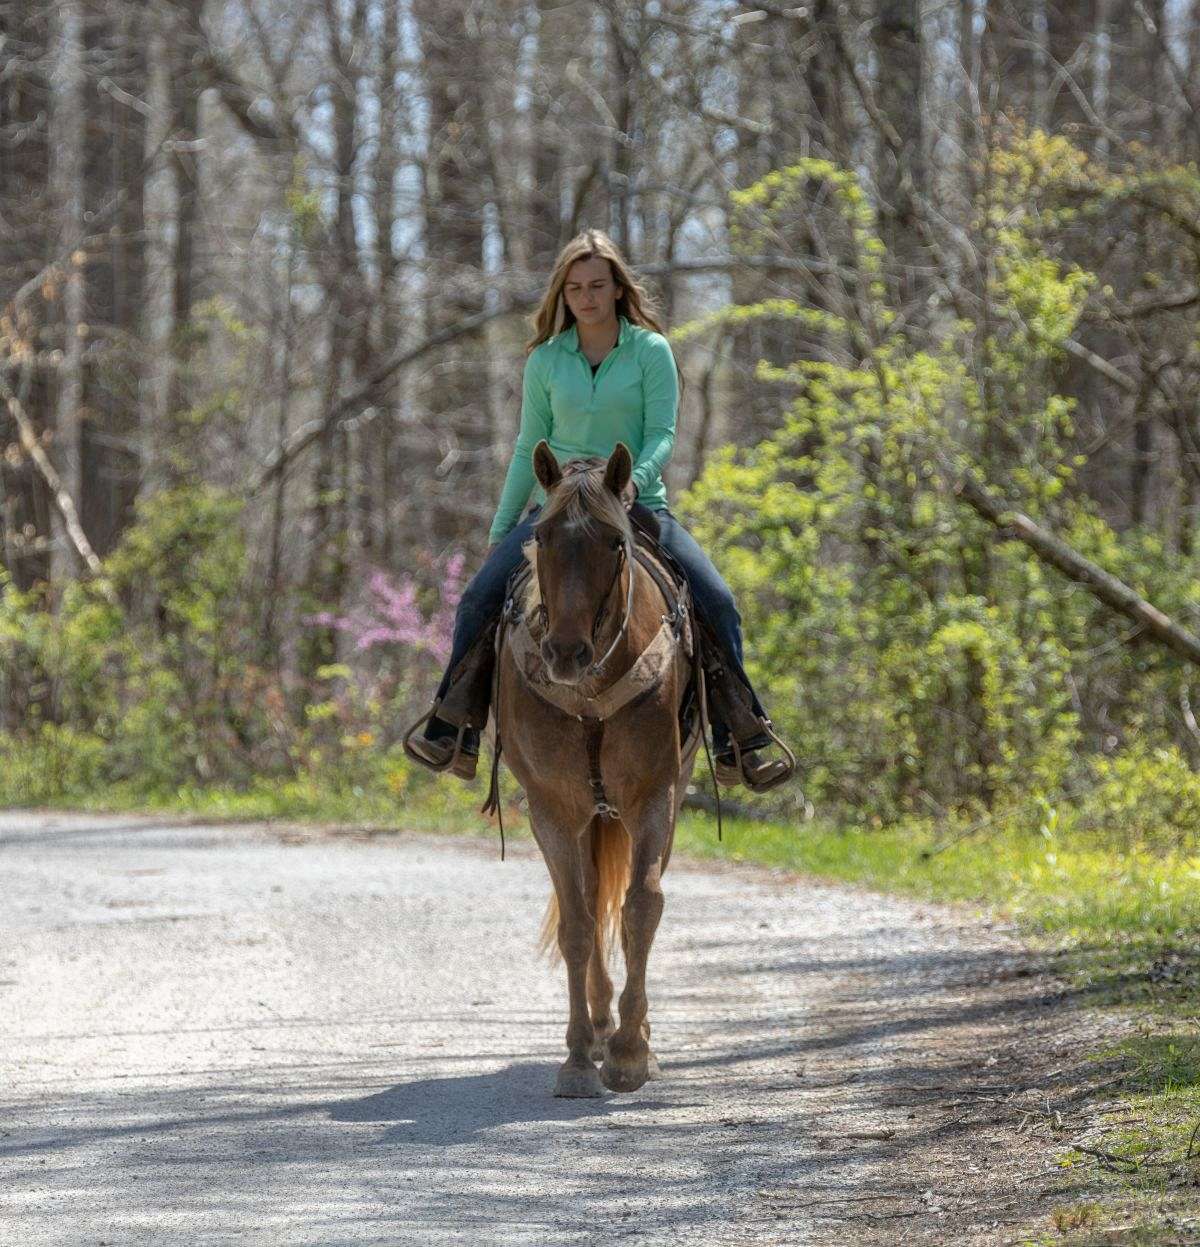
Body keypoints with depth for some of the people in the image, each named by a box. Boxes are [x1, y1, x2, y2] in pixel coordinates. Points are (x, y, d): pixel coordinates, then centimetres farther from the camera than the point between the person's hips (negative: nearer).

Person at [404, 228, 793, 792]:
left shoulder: (651, 351, 0)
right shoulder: (545, 360, 7)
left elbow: (663, 434, -7)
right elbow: (529, 449, 12)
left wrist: (636, 478, -28)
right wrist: (499, 530, 11)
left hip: (639, 506, -2)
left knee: (716, 601, -19)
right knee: (480, 597, -18)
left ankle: (739, 743, -11)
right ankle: (454, 728, -9)